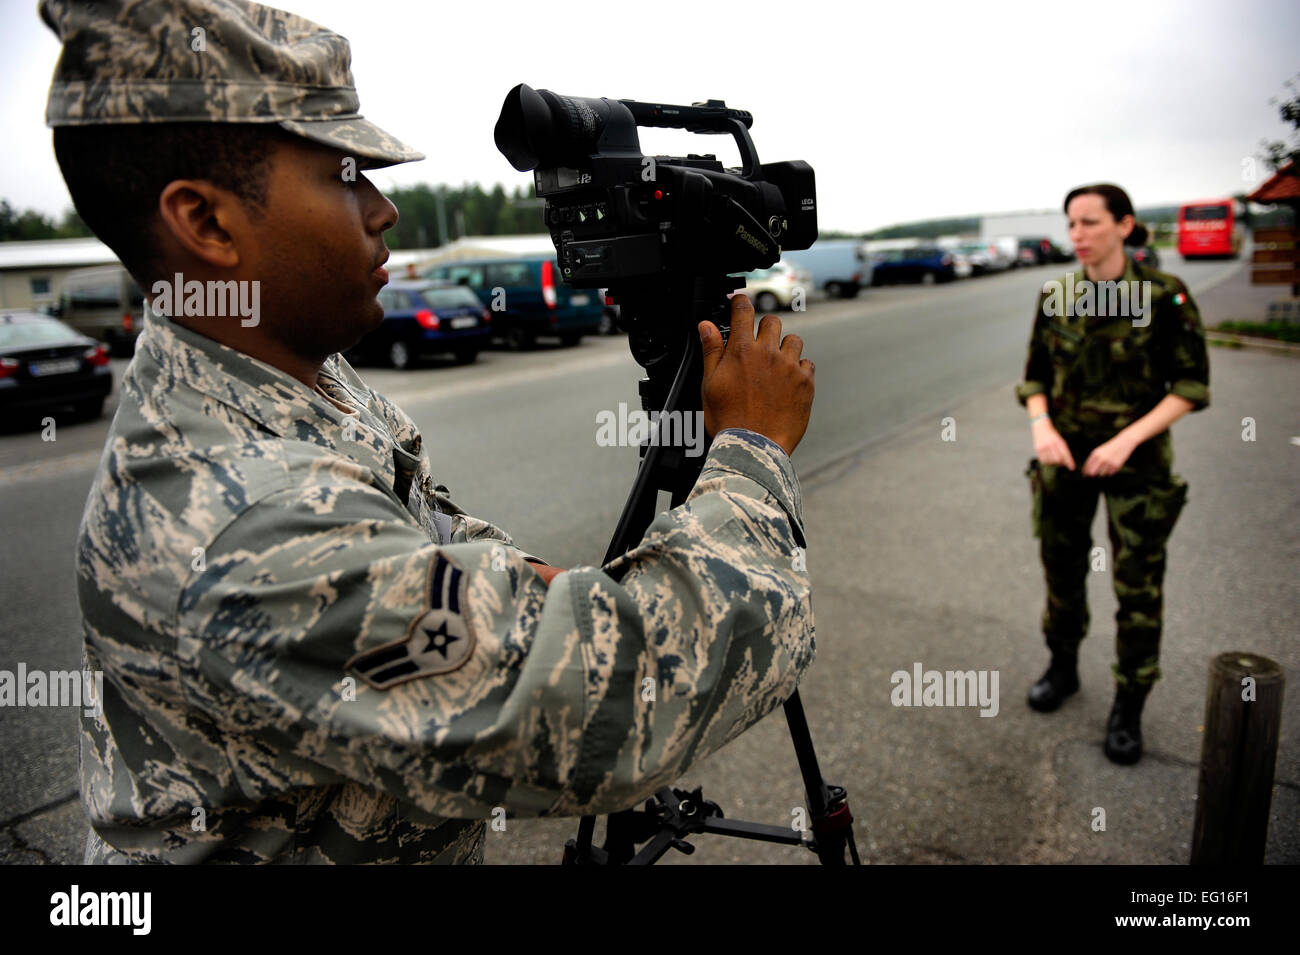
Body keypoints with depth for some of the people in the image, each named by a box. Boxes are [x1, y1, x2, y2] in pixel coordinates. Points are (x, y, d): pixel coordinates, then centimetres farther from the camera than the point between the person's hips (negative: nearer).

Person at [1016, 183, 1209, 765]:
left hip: (1137, 463, -3)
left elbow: (1191, 386, -9)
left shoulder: (1165, 297, -11)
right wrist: (1041, 427, -13)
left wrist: (1127, 438, -21)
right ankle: (1063, 667, 39)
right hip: (1065, 458, 3)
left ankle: (1129, 706, 22)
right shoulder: (1055, 299, -1)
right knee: (1062, 570, 15)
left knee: (1138, 588, 4)